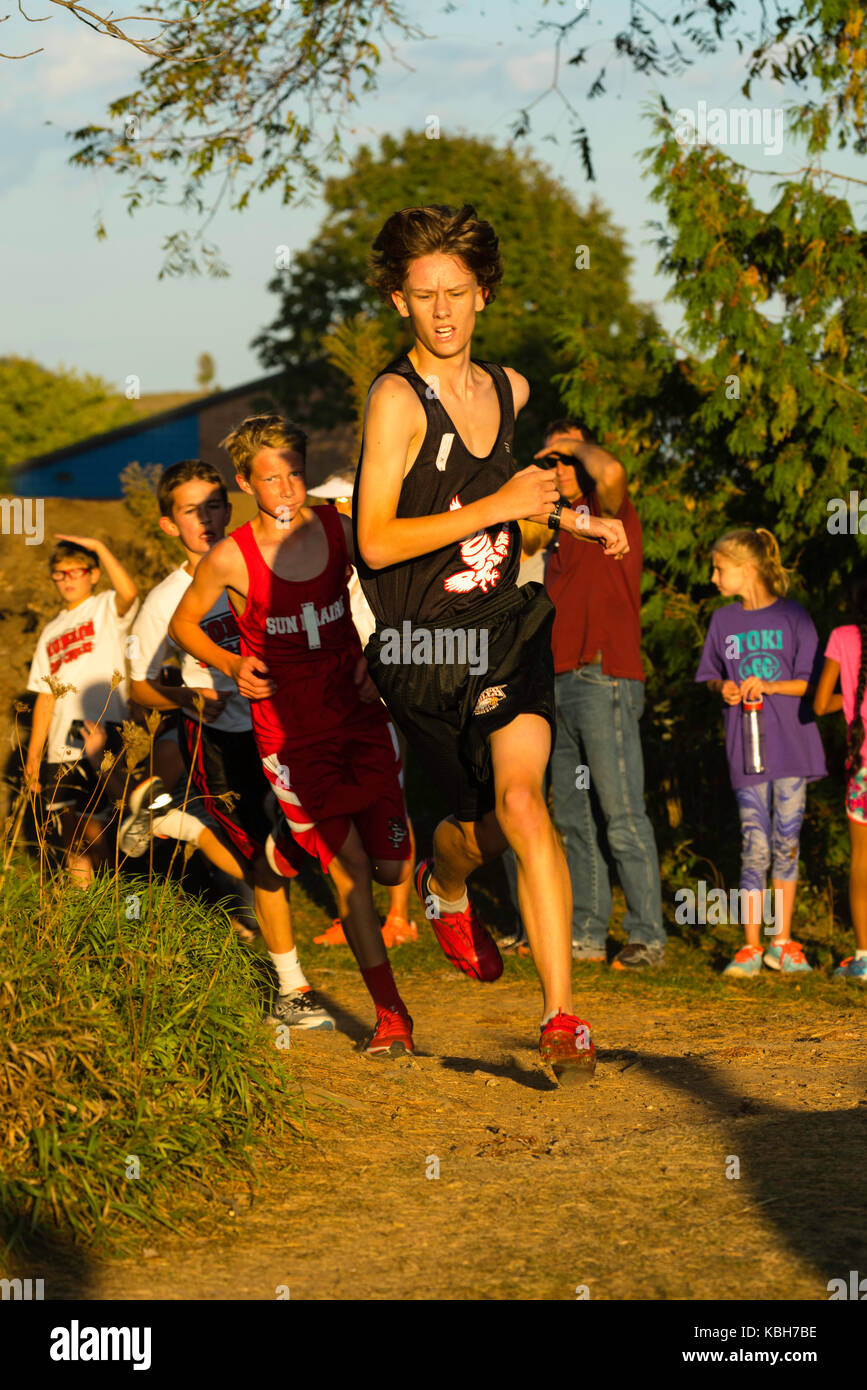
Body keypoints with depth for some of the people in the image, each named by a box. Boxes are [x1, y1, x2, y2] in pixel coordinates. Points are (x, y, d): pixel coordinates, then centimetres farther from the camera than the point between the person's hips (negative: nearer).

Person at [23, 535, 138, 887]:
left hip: (105, 728, -6)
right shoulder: (51, 632, 22)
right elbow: (46, 698, 20)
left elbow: (129, 592, -21)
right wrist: (32, 757, 15)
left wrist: (98, 545, -19)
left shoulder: (107, 608, 5)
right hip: (61, 751, 6)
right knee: (73, 850, 4)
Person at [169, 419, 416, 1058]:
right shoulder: (231, 559, -10)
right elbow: (184, 623, 6)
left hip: (360, 715, 3)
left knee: (393, 866, 0)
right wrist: (231, 665, -10)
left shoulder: (340, 530, -3)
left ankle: (290, 846, 33)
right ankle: (390, 1016, 6)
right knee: (350, 873, -5)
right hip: (292, 730, -3)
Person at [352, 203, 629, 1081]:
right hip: (423, 647, -3)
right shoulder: (397, 398, -13)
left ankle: (561, 1016, -18)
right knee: (479, 825, 9)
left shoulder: (509, 390, 8)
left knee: (521, 800, -18)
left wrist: (567, 519, 20)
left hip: (509, 628, 3)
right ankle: (444, 886, 50)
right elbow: (377, 543, -20)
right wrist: (498, 505, -22)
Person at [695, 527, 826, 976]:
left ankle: (781, 943, 13)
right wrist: (724, 688, -4)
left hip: (792, 747, -1)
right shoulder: (723, 621, 10)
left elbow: (808, 683, -2)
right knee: (755, 847, -5)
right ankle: (750, 946, 0)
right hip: (745, 749, 1)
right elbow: (712, 678, 18)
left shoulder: (793, 617, -1)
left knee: (786, 845, 2)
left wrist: (766, 686, -16)